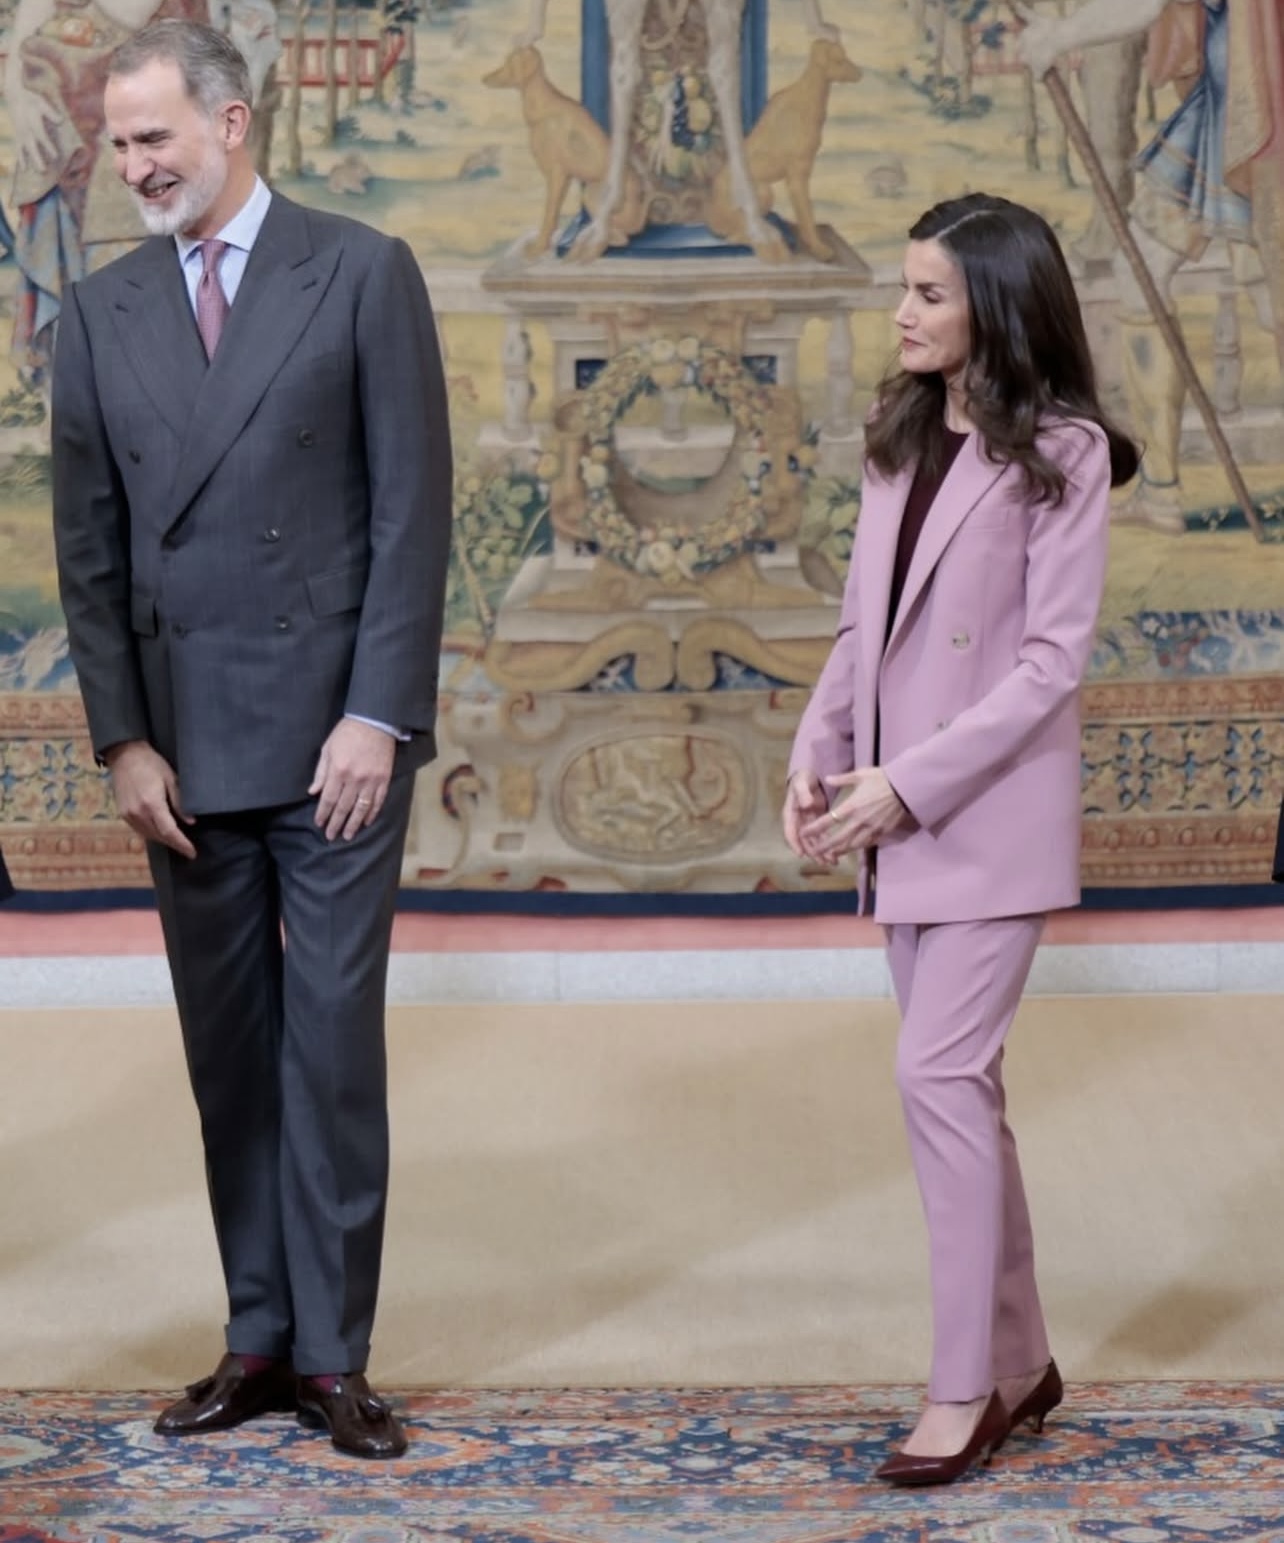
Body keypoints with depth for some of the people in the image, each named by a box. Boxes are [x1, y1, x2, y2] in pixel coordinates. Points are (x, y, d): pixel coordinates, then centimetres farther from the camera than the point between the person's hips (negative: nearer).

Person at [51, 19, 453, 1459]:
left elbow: (411, 510, -6)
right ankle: (257, 1338, 18)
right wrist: (123, 740, 0)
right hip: (186, 745, 3)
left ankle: (333, 1352, 8)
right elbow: (88, 545, 7)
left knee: (334, 1042, 0)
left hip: (334, 732, -3)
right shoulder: (99, 313, 8)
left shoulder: (362, 273, -2)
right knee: (228, 1052, 8)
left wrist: (379, 717, -12)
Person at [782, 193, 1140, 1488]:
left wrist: (911, 783, -18)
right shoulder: (903, 436, 10)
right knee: (958, 1082, 11)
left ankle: (966, 1384, -3)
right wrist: (818, 751, -1)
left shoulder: (1061, 453, -10)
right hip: (897, 813, 7)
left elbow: (1051, 663, -14)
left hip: (991, 811, -7)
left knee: (939, 1075, -11)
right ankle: (1018, 1358, 22)